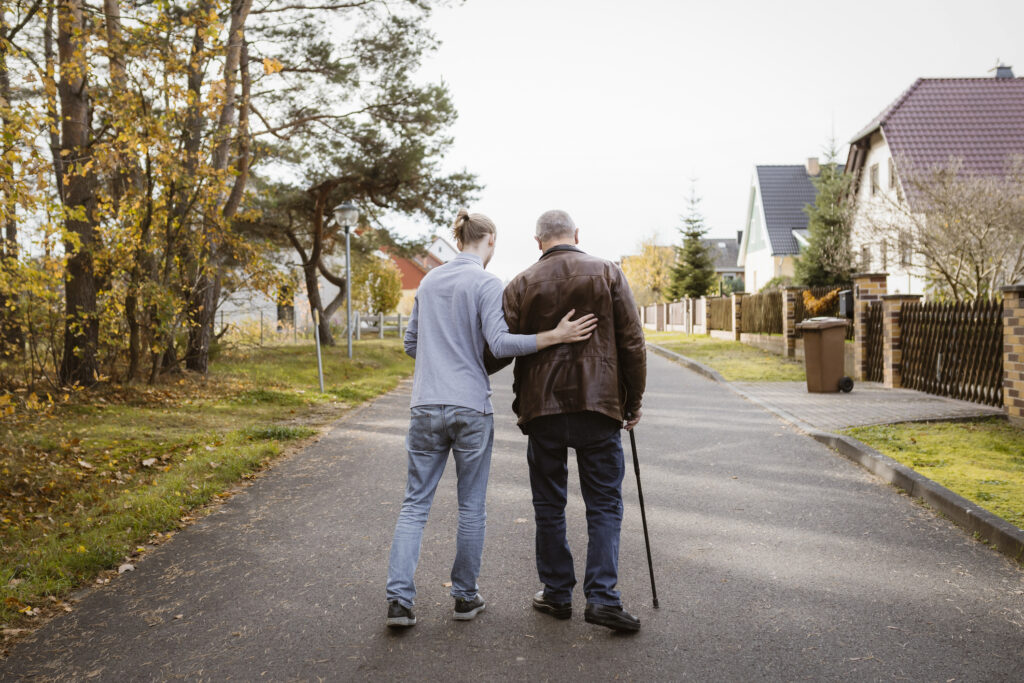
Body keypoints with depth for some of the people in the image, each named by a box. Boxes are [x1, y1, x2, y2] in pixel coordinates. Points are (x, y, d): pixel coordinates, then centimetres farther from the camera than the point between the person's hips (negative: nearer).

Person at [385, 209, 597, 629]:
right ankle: (465, 597, 20)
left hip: (426, 406, 4)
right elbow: (499, 344, -17)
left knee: (415, 503, 7)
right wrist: (556, 335, -17)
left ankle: (399, 599, -1)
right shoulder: (486, 283, -7)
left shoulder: (429, 281, 11)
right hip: (470, 407, -4)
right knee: (471, 505, 9)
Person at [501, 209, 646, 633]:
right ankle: (602, 597, -1)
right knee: (604, 504, 7)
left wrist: (523, 400, 13)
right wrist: (633, 400, 8)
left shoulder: (520, 285, 2)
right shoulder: (607, 274, 1)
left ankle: (557, 593, 20)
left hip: (541, 408, 1)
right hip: (598, 406, -1)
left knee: (549, 506, 13)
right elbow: (632, 343, -1)